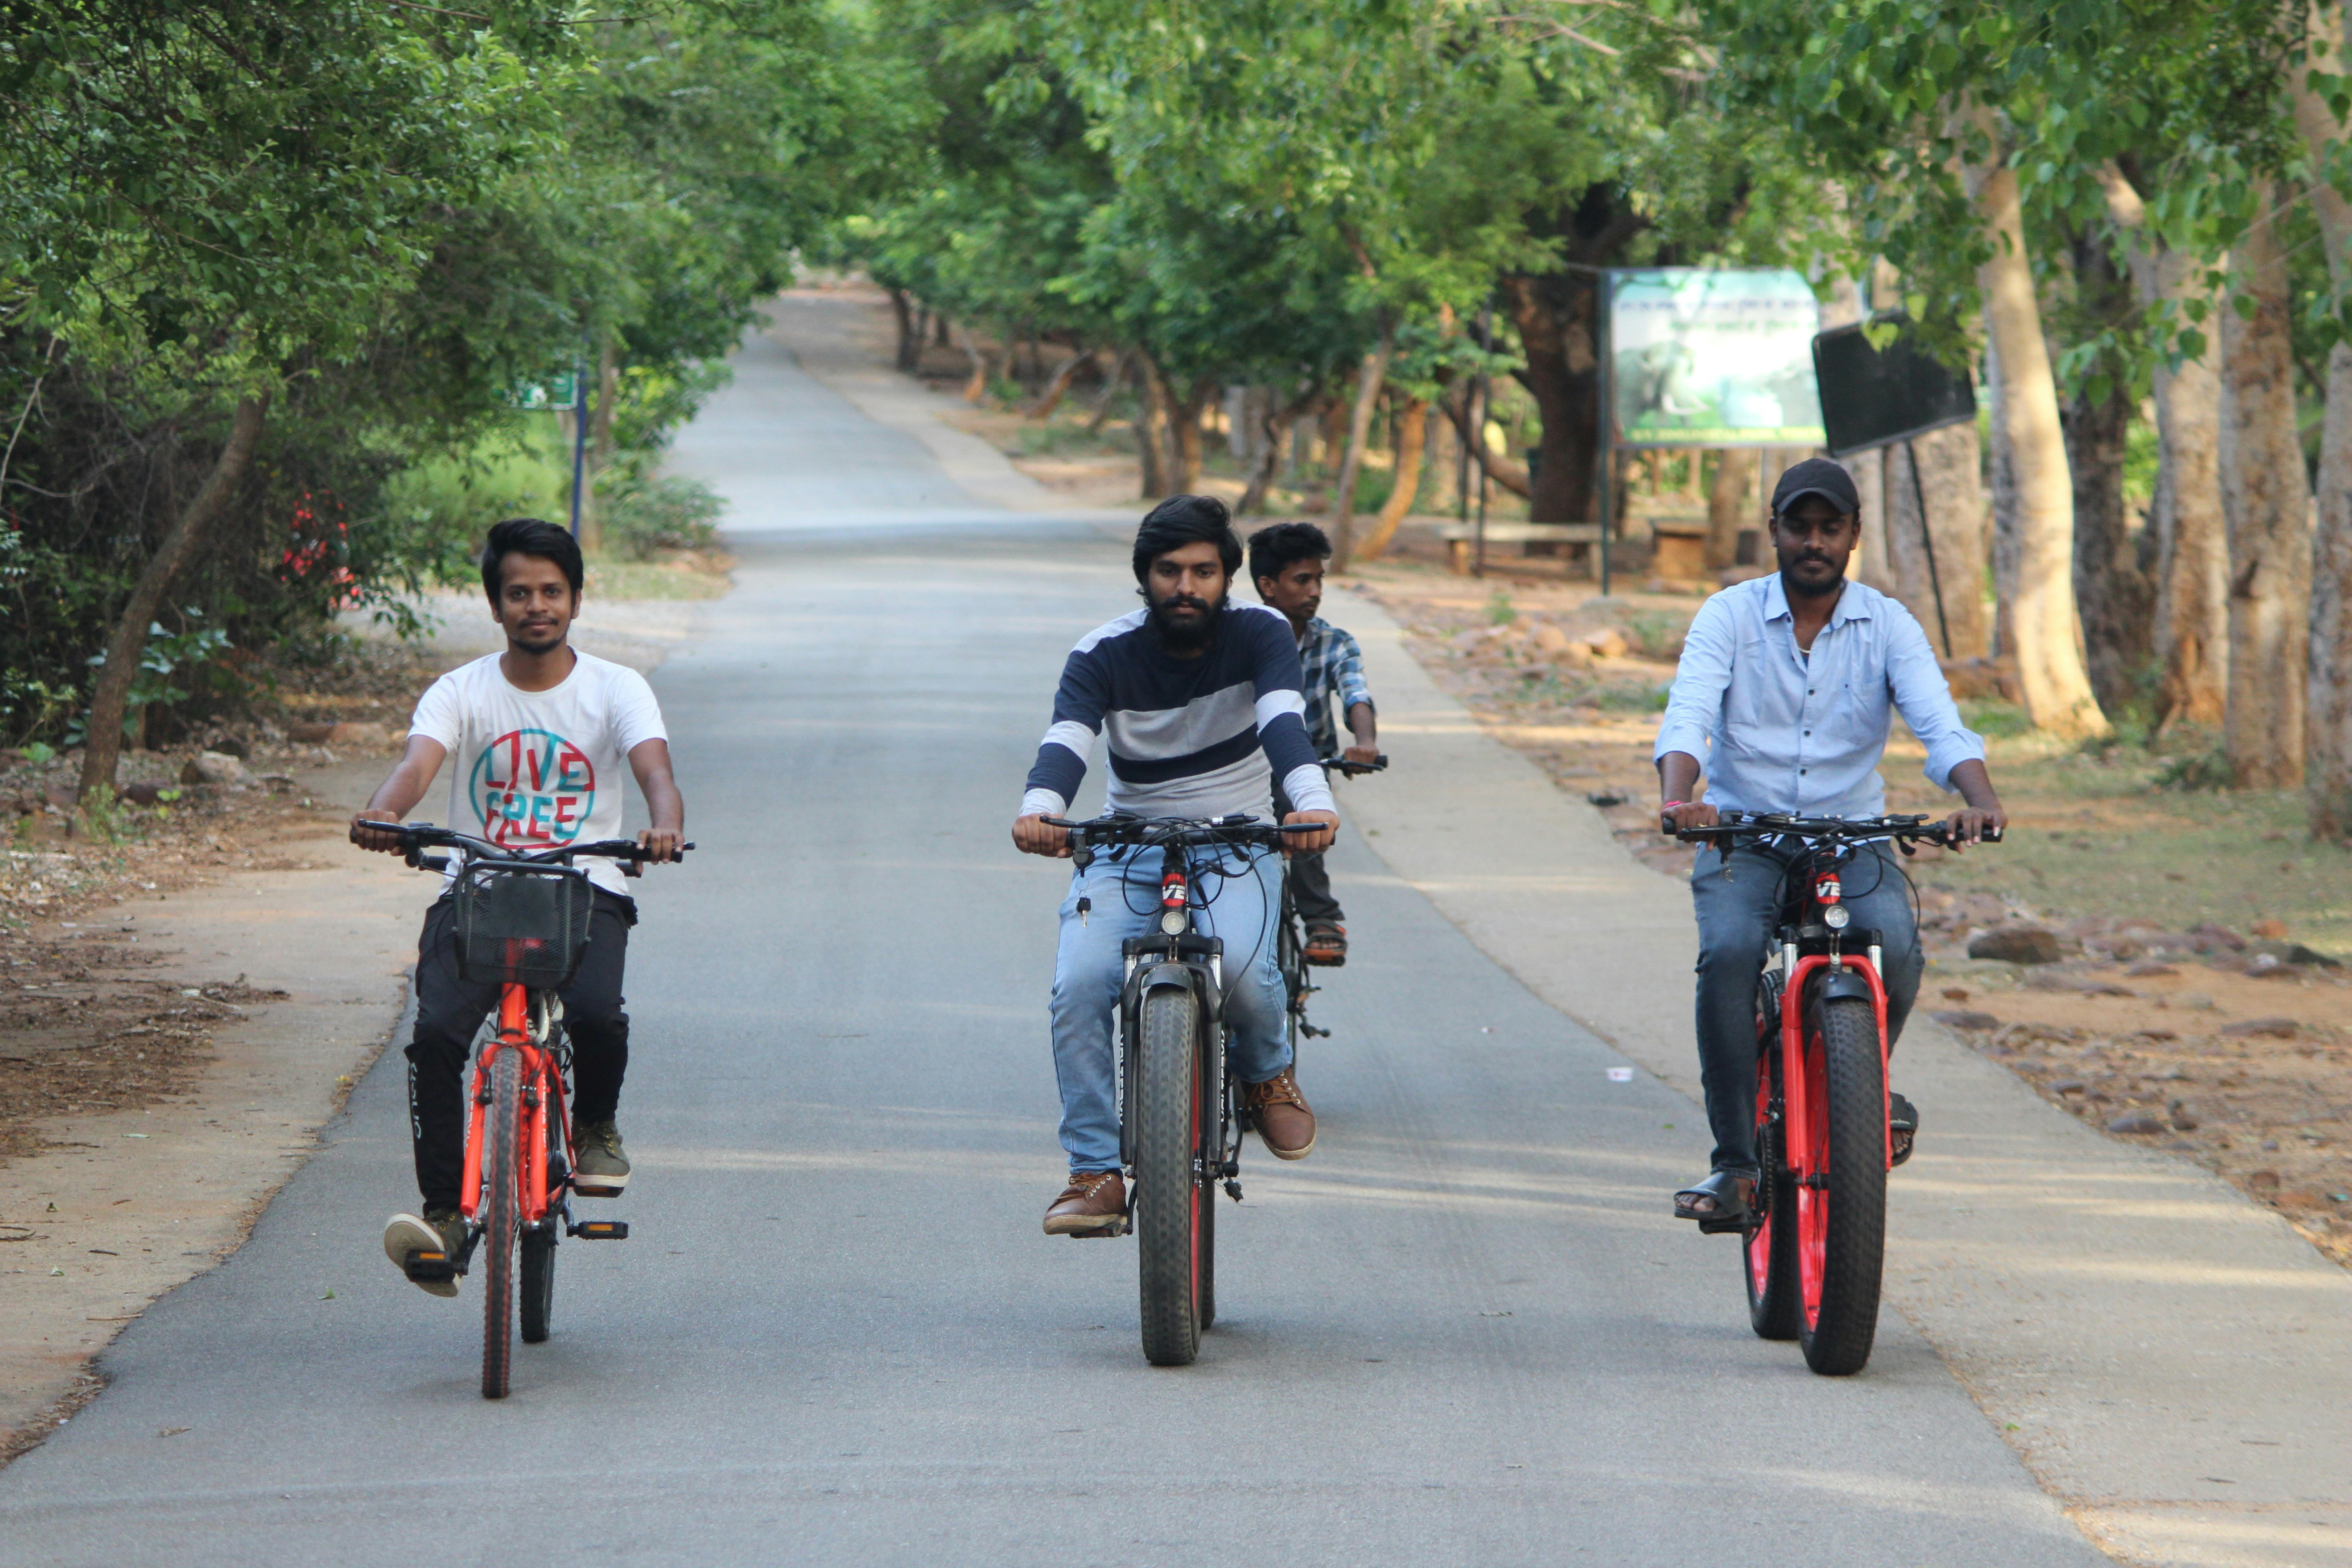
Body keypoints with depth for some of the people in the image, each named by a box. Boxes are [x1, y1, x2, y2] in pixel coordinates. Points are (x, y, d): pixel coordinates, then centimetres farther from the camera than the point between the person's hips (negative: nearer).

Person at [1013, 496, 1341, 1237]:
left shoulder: (1261, 635, -6)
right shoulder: (1104, 655, -7)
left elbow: (1283, 723, -24)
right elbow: (1067, 741, -24)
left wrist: (1313, 801, -46)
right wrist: (1039, 811, -47)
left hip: (1234, 846, -1)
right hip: (1125, 849, 1)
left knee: (1243, 967, -30)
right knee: (1079, 985, -24)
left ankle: (1266, 1068, 6)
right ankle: (1095, 1174, -15)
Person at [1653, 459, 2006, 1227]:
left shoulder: (1888, 626, 1)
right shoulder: (1730, 616, -2)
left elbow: (1939, 722, -13)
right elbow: (1687, 715, -17)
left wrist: (1981, 799, -35)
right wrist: (1677, 798, -39)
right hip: (1742, 839, -1)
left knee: (1896, 946, -29)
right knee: (1729, 953, -30)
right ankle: (1735, 1163, -24)